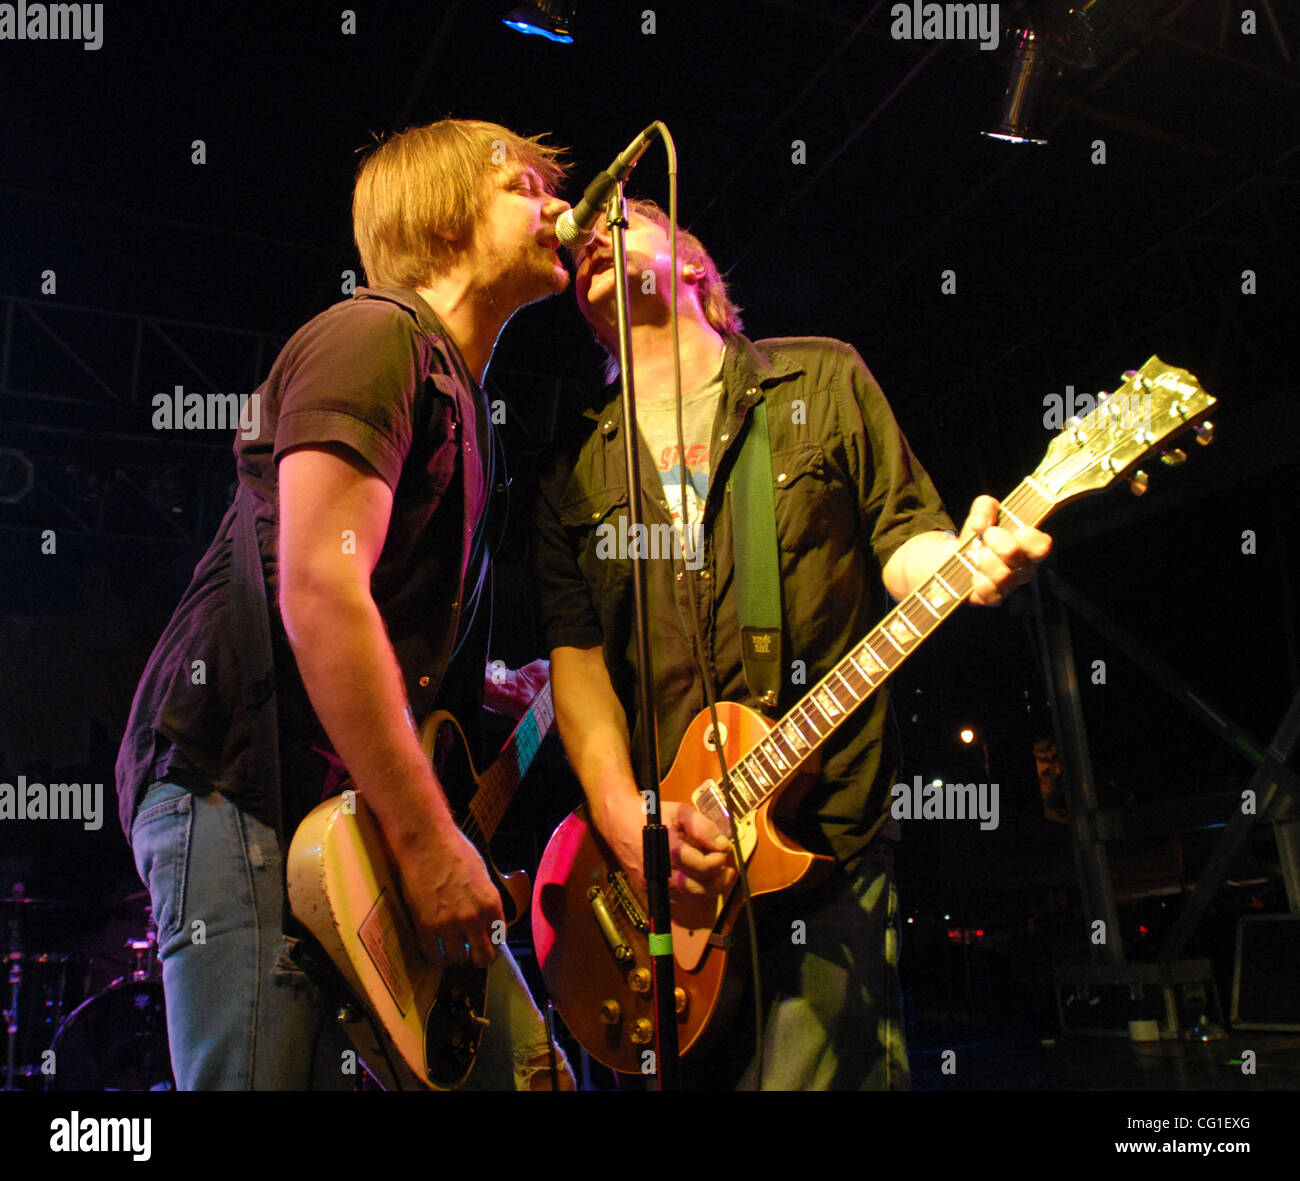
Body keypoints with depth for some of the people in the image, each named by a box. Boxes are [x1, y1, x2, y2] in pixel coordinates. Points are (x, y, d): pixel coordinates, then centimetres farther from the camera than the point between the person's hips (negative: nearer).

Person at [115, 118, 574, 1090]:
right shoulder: (375, 335, -8)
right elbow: (318, 596, -22)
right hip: (238, 792, -9)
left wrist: (524, 691, 14)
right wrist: (429, 841, -21)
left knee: (522, 1065, 6)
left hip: (356, 803, 9)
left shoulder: (457, 390, 22)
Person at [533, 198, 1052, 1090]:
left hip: (824, 846, -2)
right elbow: (575, 647, 4)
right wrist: (622, 814, -10)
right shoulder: (574, 468, 11)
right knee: (675, 1069, 10)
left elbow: (903, 536, 5)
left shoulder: (823, 380, 8)